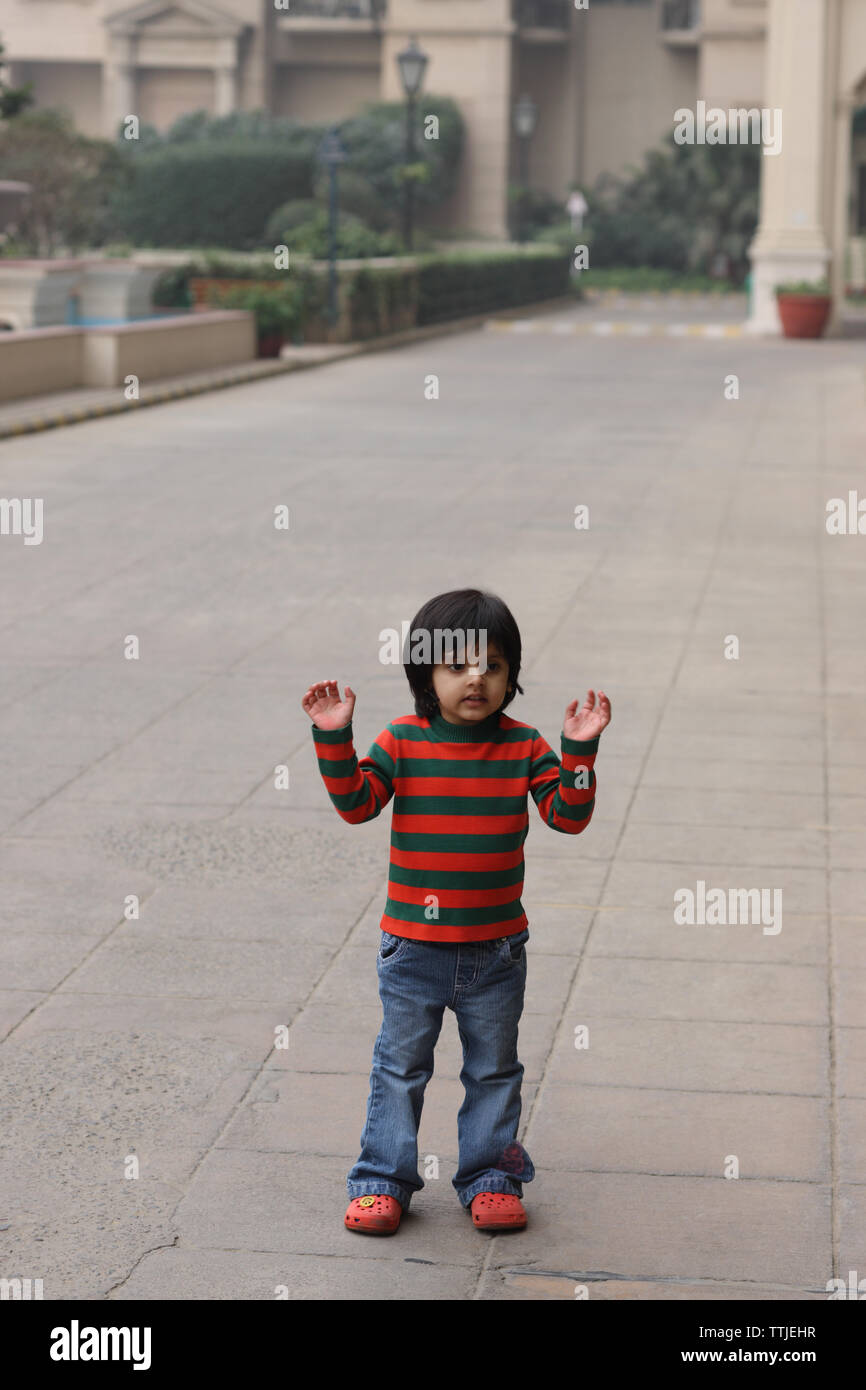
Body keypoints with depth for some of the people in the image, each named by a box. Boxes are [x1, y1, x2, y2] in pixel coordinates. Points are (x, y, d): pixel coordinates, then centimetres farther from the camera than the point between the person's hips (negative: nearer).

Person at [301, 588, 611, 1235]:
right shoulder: (403, 742, -7)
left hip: (496, 950, 1)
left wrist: (579, 752, -21)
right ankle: (384, 1179, 21)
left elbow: (567, 816, -8)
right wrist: (334, 738, -24)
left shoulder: (523, 747, -4)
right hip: (413, 949, -1)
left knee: (494, 1070, 13)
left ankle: (490, 1176, 27)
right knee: (401, 1066, 10)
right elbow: (355, 803, -13)